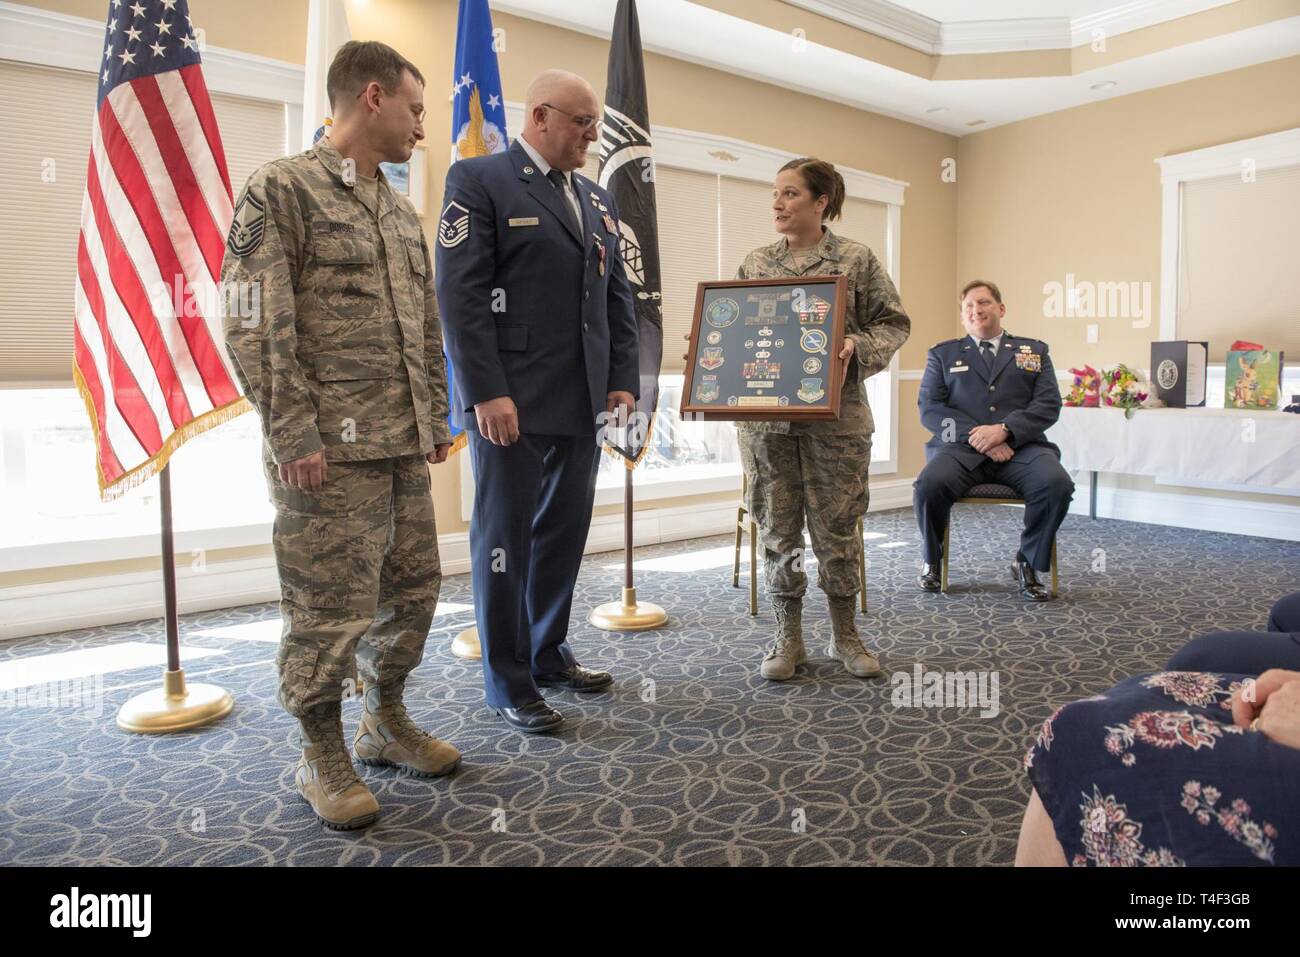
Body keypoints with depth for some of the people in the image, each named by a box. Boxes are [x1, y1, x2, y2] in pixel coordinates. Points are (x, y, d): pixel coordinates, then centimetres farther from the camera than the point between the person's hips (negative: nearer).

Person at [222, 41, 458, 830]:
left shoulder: (403, 214, 17)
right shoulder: (283, 188, -6)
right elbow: (255, 326, -13)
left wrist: (436, 419, 15)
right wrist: (294, 438, -17)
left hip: (405, 447, 8)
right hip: (332, 449, -7)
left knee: (412, 588, 14)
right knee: (330, 606, 0)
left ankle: (387, 721, 33)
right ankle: (322, 758, 20)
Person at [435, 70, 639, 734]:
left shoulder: (597, 200, 18)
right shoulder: (479, 180, -2)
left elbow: (617, 299, 18)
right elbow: (460, 295, -11)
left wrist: (622, 380, 7)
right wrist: (487, 393, -18)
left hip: (582, 404, 7)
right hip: (509, 404, -7)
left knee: (564, 534, 13)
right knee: (504, 540, 3)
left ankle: (548, 656, 29)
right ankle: (509, 685, 14)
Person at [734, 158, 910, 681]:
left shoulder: (856, 259, 2)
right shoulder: (755, 263, 10)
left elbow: (893, 323, 2)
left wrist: (858, 347, -16)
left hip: (835, 418, -2)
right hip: (764, 418, 3)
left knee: (836, 527, 5)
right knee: (777, 528, 6)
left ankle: (844, 635, 23)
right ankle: (788, 637, 20)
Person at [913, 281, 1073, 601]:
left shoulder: (1034, 351, 20)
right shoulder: (943, 354, 19)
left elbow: (1049, 405, 6)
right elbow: (929, 408, 5)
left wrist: (1004, 429, -12)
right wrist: (974, 434, -11)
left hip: (1020, 447, 1)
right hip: (961, 447, -1)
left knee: (1057, 485, -30)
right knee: (928, 486, -32)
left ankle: (1028, 562, -4)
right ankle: (932, 559, -1)